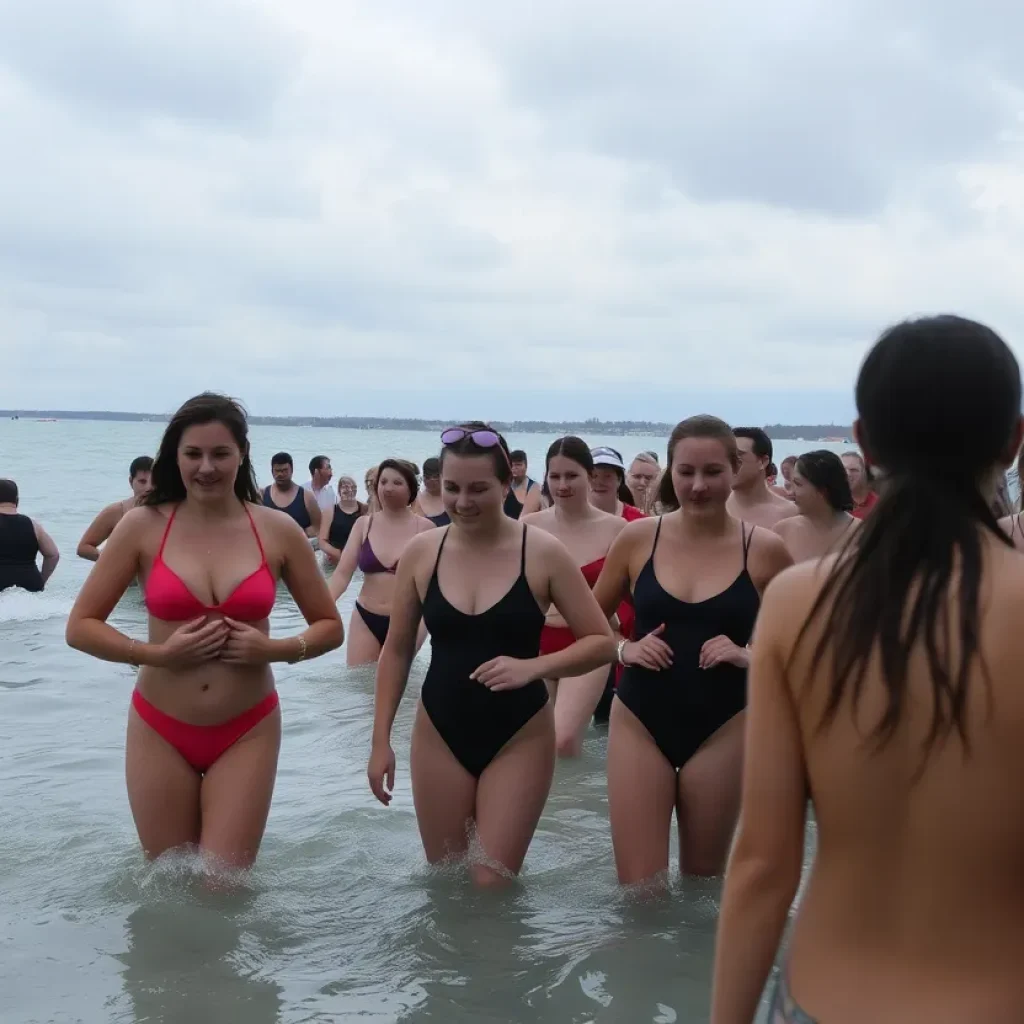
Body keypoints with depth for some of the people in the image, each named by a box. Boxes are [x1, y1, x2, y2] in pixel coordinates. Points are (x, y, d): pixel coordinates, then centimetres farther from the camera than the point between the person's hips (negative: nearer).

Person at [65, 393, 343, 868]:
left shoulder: (278, 530, -3)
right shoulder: (143, 526, -5)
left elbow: (330, 627, 6)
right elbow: (80, 626, -2)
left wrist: (278, 649, -13)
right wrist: (157, 653, -16)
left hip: (247, 732, 0)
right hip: (160, 731, 0)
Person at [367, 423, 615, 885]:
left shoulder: (542, 552, -11)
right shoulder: (421, 552, -3)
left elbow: (602, 642, -7)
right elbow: (397, 650, 7)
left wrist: (532, 667, -23)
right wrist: (381, 740, 5)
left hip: (519, 738, -2)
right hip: (439, 736, 3)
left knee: (491, 886, -3)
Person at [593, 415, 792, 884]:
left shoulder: (764, 549, -6)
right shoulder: (637, 537, -3)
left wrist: (750, 655, -12)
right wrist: (625, 649, -8)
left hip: (721, 728, 0)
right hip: (639, 721, 0)